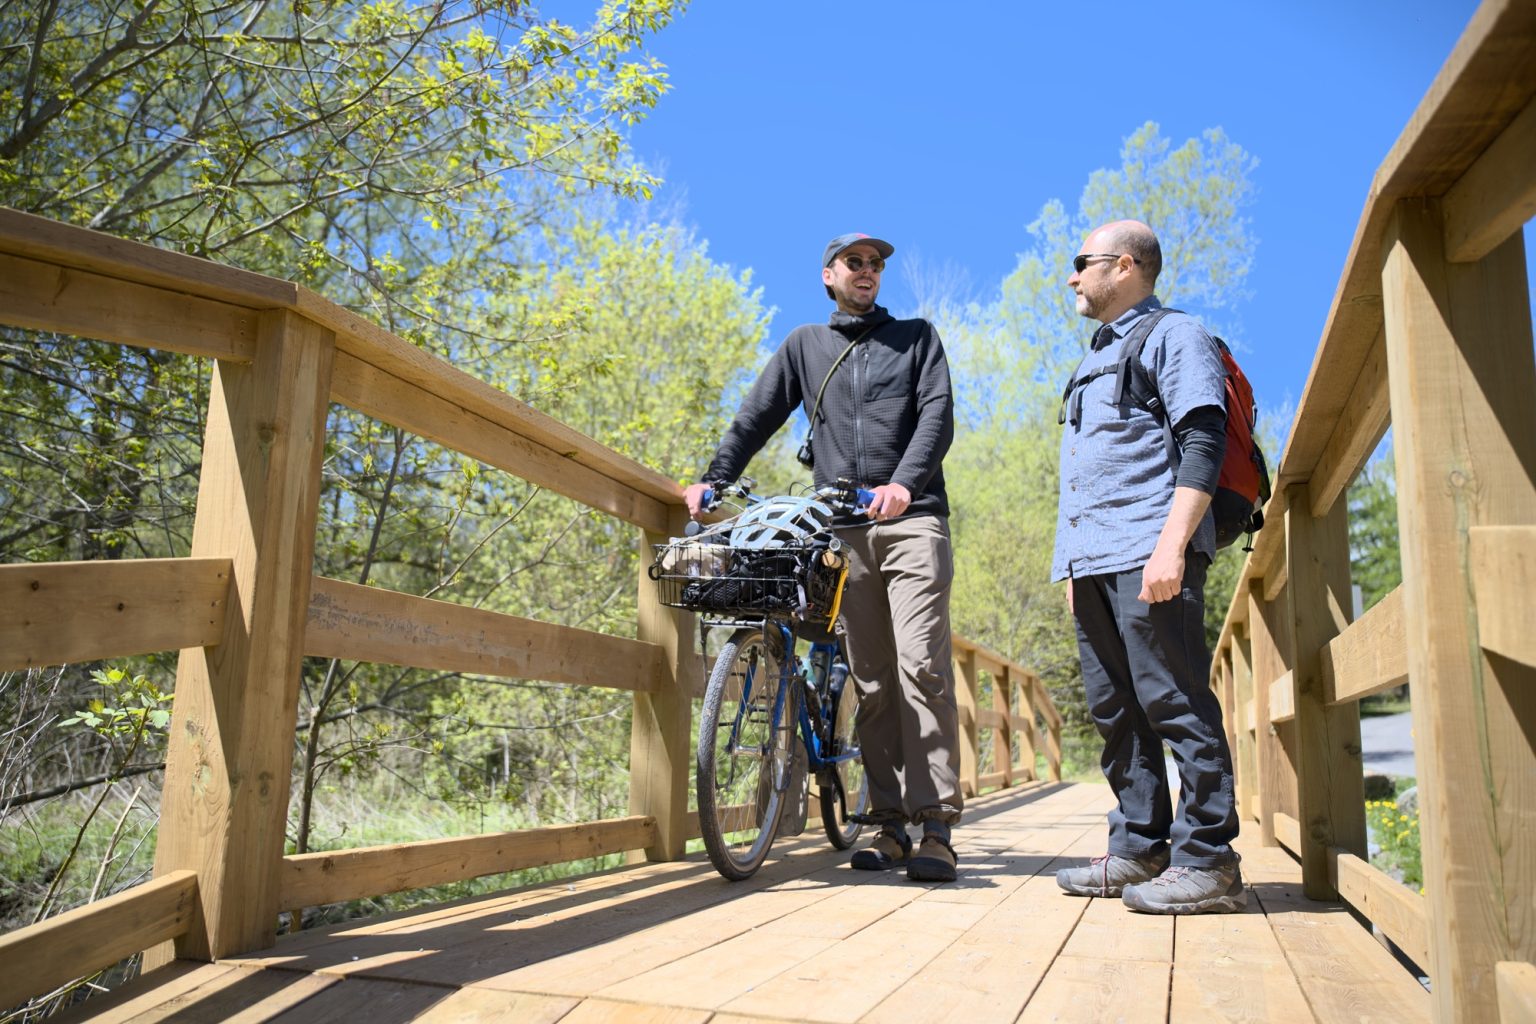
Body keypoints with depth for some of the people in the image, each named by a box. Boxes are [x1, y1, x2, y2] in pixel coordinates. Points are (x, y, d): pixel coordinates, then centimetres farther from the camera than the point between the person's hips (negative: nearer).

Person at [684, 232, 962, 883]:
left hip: (912, 519, -2)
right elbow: (756, 417, 15)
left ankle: (936, 825, -10)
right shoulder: (804, 345, 21)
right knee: (869, 679, 2)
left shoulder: (916, 336, 15)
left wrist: (904, 481, -18)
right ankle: (891, 825, 7)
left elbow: (937, 413, 0)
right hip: (843, 529, 2)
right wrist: (714, 479, -1)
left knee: (921, 666, -13)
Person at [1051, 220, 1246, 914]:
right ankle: (1138, 849, 15)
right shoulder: (1094, 361, 27)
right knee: (1114, 710, 8)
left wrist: (1172, 544, -22)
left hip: (1150, 553, -9)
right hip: (1093, 562, 9)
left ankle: (1206, 861, -2)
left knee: (1174, 701, -8)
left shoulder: (1173, 335, 2)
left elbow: (1204, 442, -11)